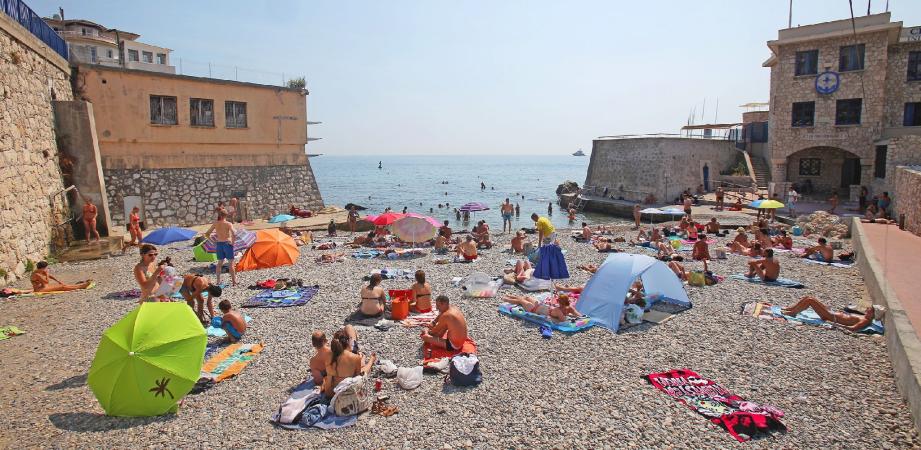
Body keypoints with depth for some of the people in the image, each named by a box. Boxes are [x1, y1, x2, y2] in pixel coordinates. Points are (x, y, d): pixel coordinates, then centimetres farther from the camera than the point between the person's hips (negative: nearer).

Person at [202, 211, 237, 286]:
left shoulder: (215, 224, 3)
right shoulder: (228, 224, -10)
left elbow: (207, 234, 9)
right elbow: (234, 234, -22)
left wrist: (213, 241, 14)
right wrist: (233, 242, -9)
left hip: (219, 244, 4)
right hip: (227, 243, -4)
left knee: (220, 262, 17)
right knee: (231, 263, 2)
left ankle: (218, 281, 20)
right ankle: (234, 281, 2)